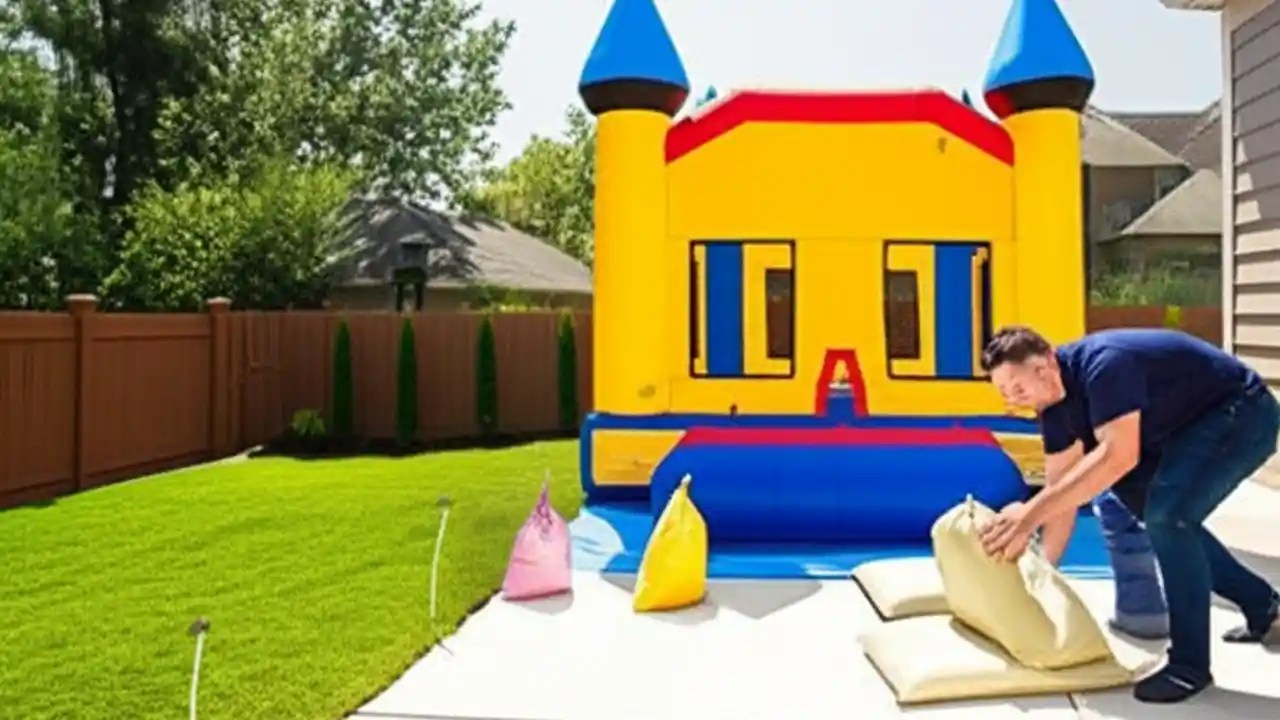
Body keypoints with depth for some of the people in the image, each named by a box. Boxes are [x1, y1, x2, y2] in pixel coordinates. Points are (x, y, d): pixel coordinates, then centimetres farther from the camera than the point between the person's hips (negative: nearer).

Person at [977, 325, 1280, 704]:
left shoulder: (1102, 363, -32)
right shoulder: (1056, 401, -3)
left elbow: (1119, 456, -44)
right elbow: (1062, 490, 0)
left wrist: (1031, 514, -46)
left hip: (1241, 414, -10)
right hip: (1191, 425, 10)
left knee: (1168, 515, -23)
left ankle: (1189, 664, -9)